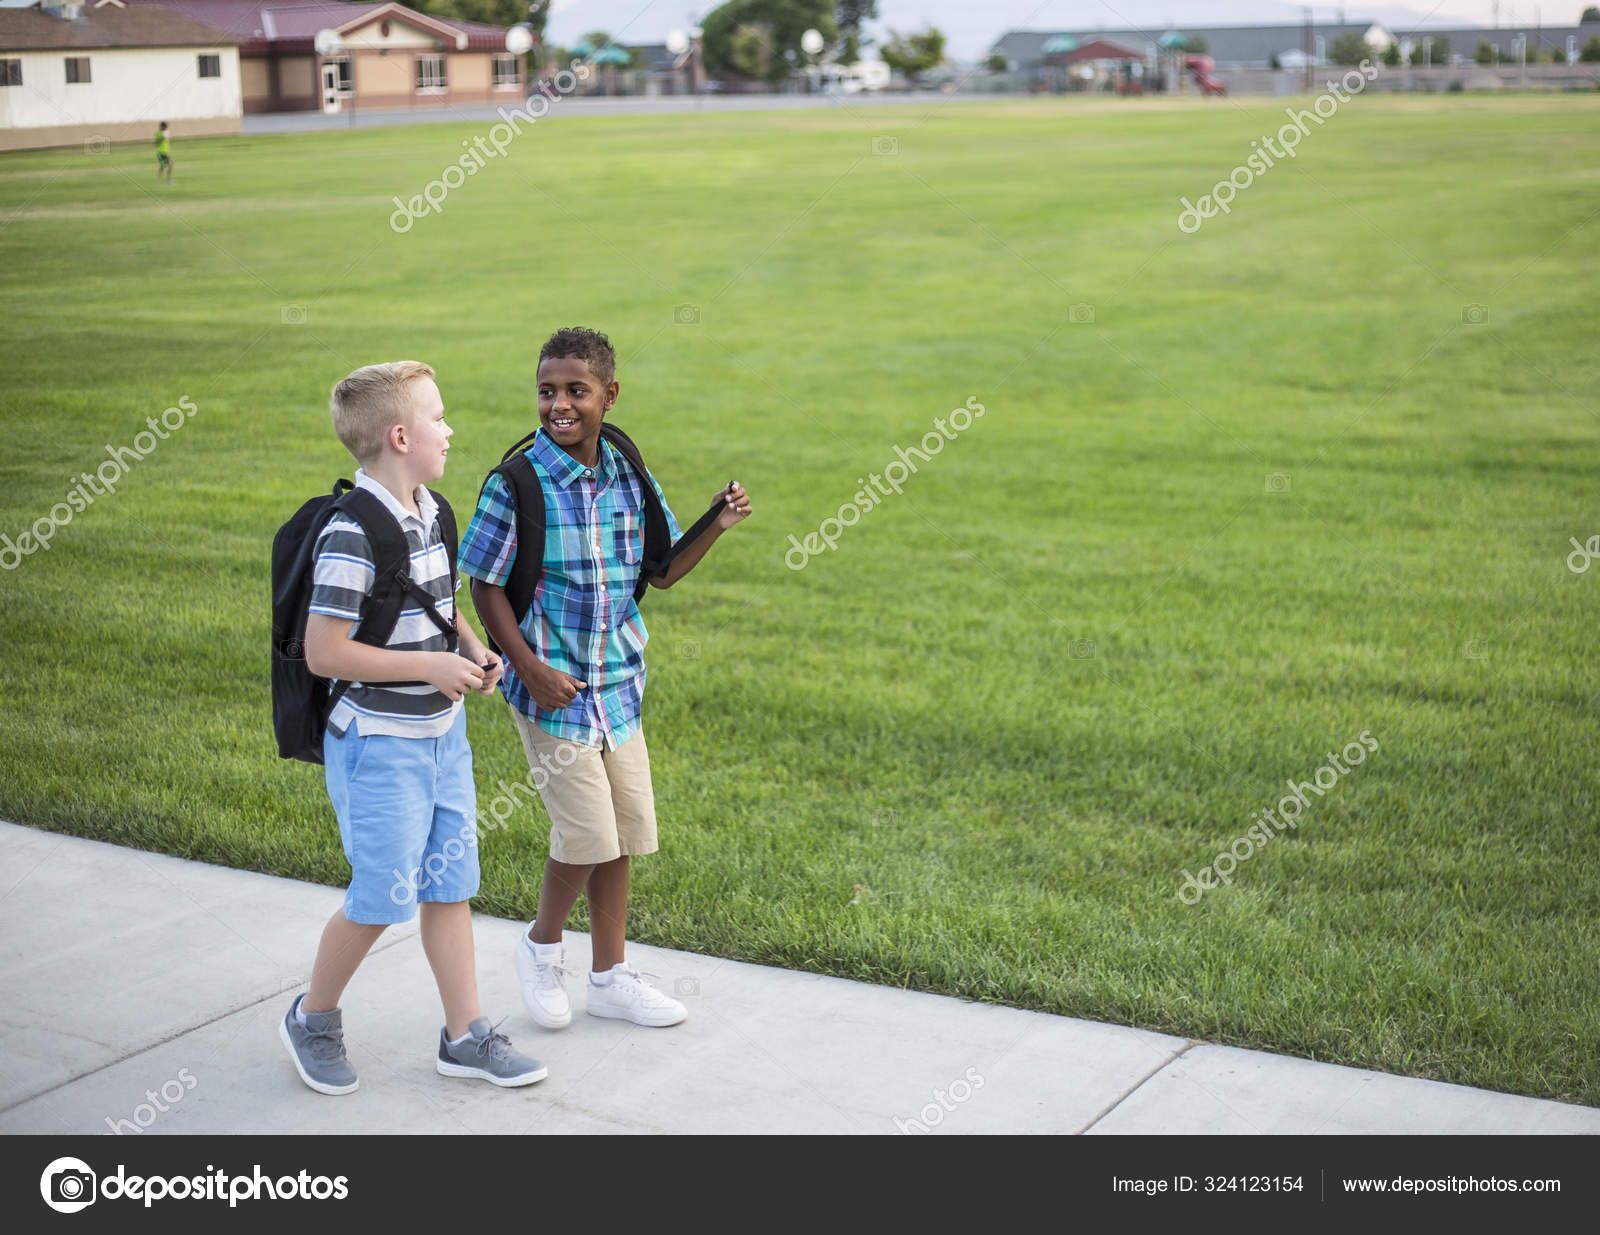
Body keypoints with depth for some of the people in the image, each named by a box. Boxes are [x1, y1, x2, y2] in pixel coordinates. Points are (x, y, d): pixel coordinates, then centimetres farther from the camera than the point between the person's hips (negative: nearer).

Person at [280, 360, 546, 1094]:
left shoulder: (429, 513, 6)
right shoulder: (352, 537, -22)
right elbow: (324, 653, -23)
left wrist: (472, 649, 2)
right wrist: (430, 667, -21)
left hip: (441, 734, 8)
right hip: (380, 745, -8)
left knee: (450, 885, 12)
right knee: (381, 897, 0)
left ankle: (465, 1035, 21)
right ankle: (312, 1020, 24)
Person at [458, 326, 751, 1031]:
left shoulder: (628, 477, 3)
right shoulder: (516, 483, -12)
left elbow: (663, 572, 12)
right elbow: (485, 586, -8)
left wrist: (717, 526, -5)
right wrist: (532, 670, -15)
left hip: (618, 681, 6)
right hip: (552, 685, -5)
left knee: (622, 835, 10)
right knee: (588, 836, -7)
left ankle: (609, 976, 25)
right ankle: (542, 945, 21)